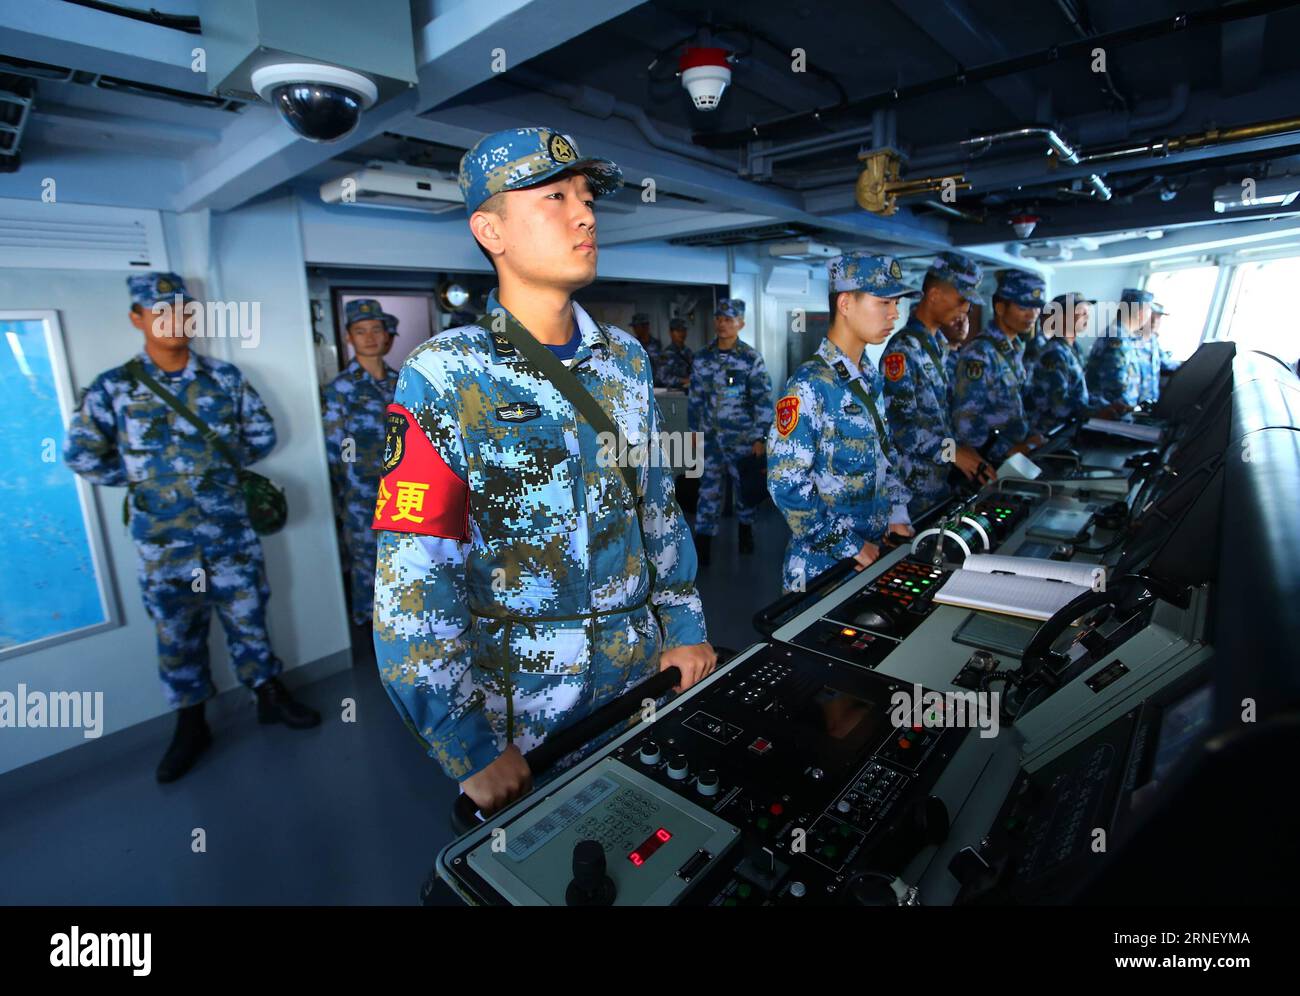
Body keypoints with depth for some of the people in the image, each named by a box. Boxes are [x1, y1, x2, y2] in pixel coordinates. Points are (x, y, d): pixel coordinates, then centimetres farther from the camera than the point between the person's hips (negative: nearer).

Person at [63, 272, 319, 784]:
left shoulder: (225, 377, 1)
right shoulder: (112, 387, -2)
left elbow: (261, 434, 8)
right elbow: (81, 454, 2)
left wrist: (223, 468, 3)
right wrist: (140, 479, -1)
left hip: (230, 531, 1)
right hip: (162, 542, 0)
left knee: (248, 618, 12)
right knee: (177, 634, 12)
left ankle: (269, 696, 29)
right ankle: (191, 726, 28)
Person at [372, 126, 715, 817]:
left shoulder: (625, 359, 1)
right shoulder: (443, 380, -16)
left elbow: (660, 503, 7)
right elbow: (413, 583, -18)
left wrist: (684, 628, 6)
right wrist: (470, 752, -17)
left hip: (645, 679, 5)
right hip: (520, 712, -4)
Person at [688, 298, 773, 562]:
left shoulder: (751, 358, -7)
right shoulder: (702, 358, 4)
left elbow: (763, 400, -7)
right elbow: (695, 398, 11)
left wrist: (759, 438, -10)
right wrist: (695, 431, 10)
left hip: (742, 437, -2)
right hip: (710, 437, 2)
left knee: (744, 485, 12)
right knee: (709, 488, 2)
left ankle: (746, 528, 33)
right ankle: (703, 539, 7)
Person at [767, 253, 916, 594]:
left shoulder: (870, 379, 7)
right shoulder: (810, 385, -19)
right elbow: (786, 484, -23)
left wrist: (897, 513, 3)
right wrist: (849, 546, -18)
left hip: (873, 553, 8)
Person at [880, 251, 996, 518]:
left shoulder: (940, 343, 11)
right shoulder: (903, 349, -18)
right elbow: (898, 423, -23)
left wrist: (962, 446, 5)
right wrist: (953, 453, -22)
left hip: (940, 476, 9)